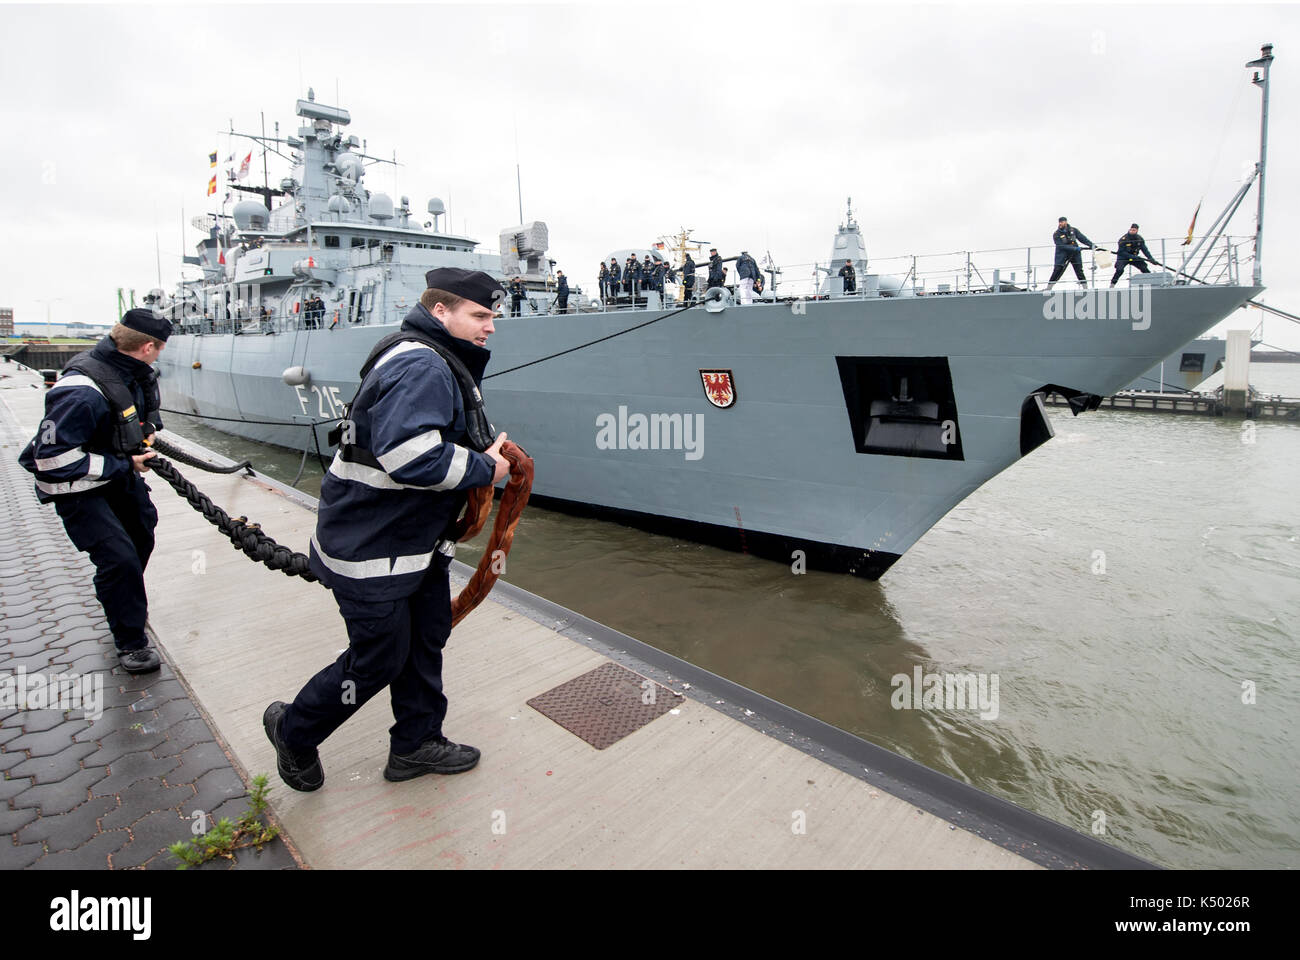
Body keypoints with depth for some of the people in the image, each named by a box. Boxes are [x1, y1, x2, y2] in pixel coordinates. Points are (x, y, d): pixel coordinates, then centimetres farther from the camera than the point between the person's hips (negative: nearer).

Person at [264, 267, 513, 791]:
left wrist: (488, 449, 4)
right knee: (379, 660, 5)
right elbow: (411, 456, -36)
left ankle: (416, 743, 37)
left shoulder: (442, 363, 12)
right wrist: (485, 468, -22)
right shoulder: (419, 366, -24)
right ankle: (293, 730, 32)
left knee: (427, 640, 18)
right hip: (369, 548, -11)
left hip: (418, 540, 11)